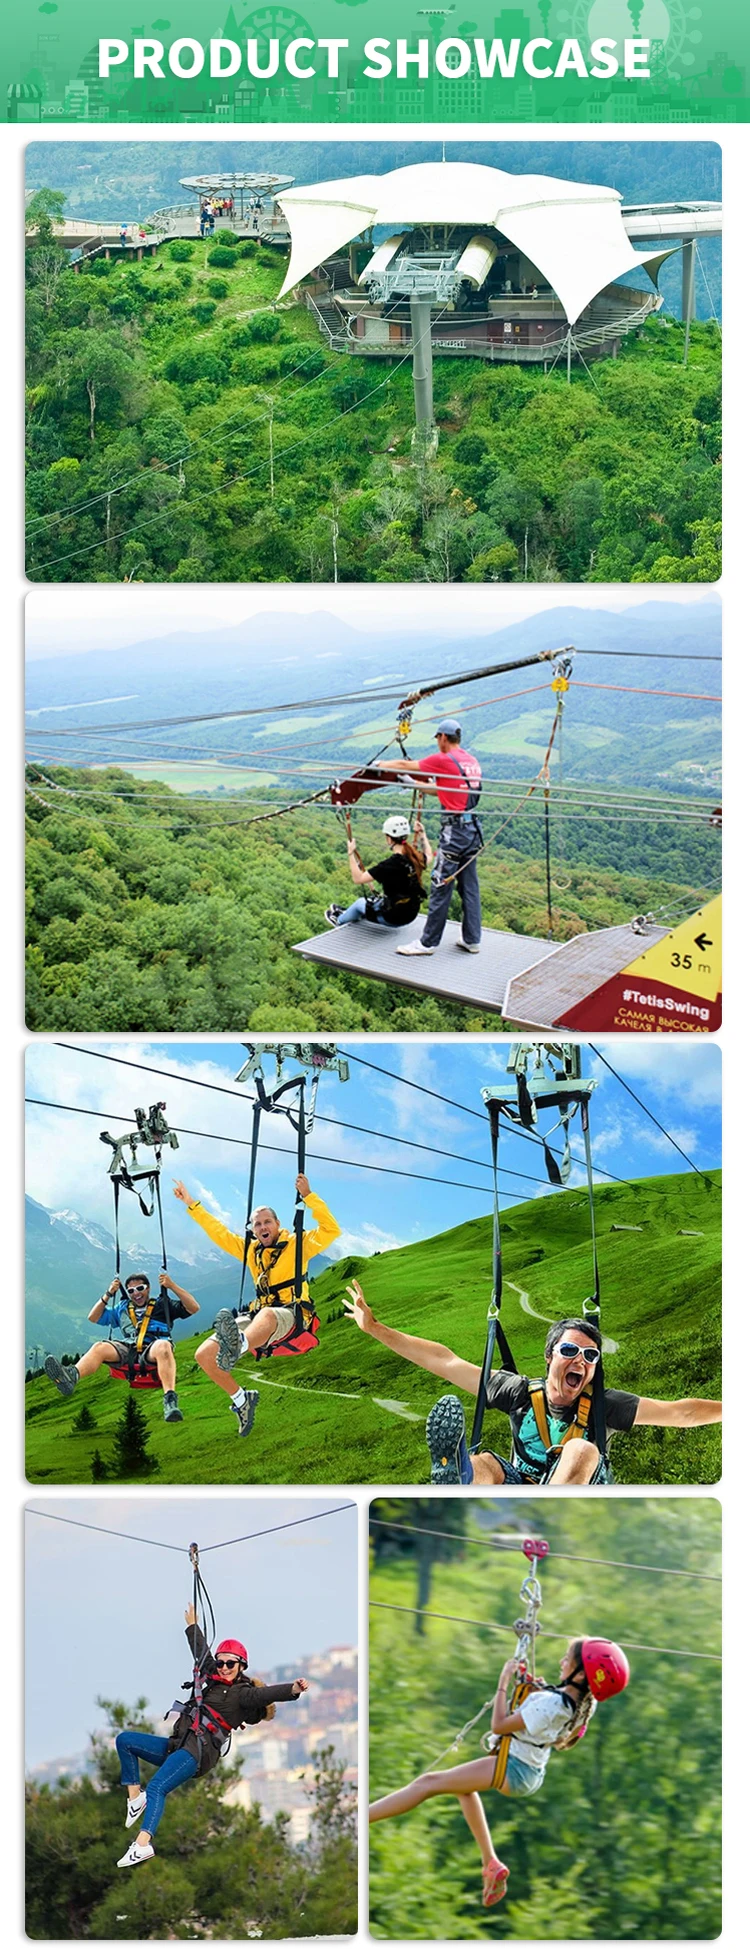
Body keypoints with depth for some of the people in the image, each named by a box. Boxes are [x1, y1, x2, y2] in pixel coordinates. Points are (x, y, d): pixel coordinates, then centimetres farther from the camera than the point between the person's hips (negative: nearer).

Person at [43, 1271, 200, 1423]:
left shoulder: (162, 1305, 24)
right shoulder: (122, 1309, 36)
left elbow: (193, 1308, 15)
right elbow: (94, 1318, 38)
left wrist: (172, 1286, 8)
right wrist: (108, 1295, 27)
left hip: (151, 1351, -3)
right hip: (127, 1350, 3)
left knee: (163, 1346, -41)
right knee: (100, 1347, -29)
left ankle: (170, 1399, -60)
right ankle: (71, 1376, -61)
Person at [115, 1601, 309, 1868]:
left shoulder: (243, 1693, -2)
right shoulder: (214, 1680, 20)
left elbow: (267, 1695, -21)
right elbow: (201, 1653, 35)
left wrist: (293, 1689, -41)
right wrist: (192, 1625, 48)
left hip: (198, 1751, -9)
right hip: (177, 1746, 9)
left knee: (156, 1788, -30)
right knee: (124, 1740, 9)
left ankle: (143, 1844, -42)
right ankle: (135, 1796, 2)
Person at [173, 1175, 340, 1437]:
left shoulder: (297, 1245, 8)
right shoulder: (250, 1249, 24)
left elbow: (331, 1229, -5)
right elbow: (218, 1232, 31)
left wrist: (308, 1196, -14)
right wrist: (191, 1204, 28)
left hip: (291, 1316, -7)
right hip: (257, 1318, 7)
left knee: (267, 1315, -46)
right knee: (204, 1354, -12)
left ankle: (237, 1346, -82)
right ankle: (241, 1400, 2)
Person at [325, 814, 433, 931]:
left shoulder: (389, 864, -28)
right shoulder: (416, 858, -9)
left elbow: (357, 878, -23)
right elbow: (429, 856, 18)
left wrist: (351, 854, -15)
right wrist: (422, 834, 27)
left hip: (392, 917, -6)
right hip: (411, 915, 6)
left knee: (359, 903, 25)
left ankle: (339, 920, 53)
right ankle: (347, 914, 59)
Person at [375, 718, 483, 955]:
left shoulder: (444, 760, -11)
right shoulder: (471, 760, 12)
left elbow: (405, 766, 0)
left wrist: (381, 765, 17)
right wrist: (416, 784, 34)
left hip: (455, 831, -8)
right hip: (473, 829, 8)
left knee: (441, 887, -2)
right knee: (469, 886, 13)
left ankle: (428, 943, 4)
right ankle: (472, 938, 18)